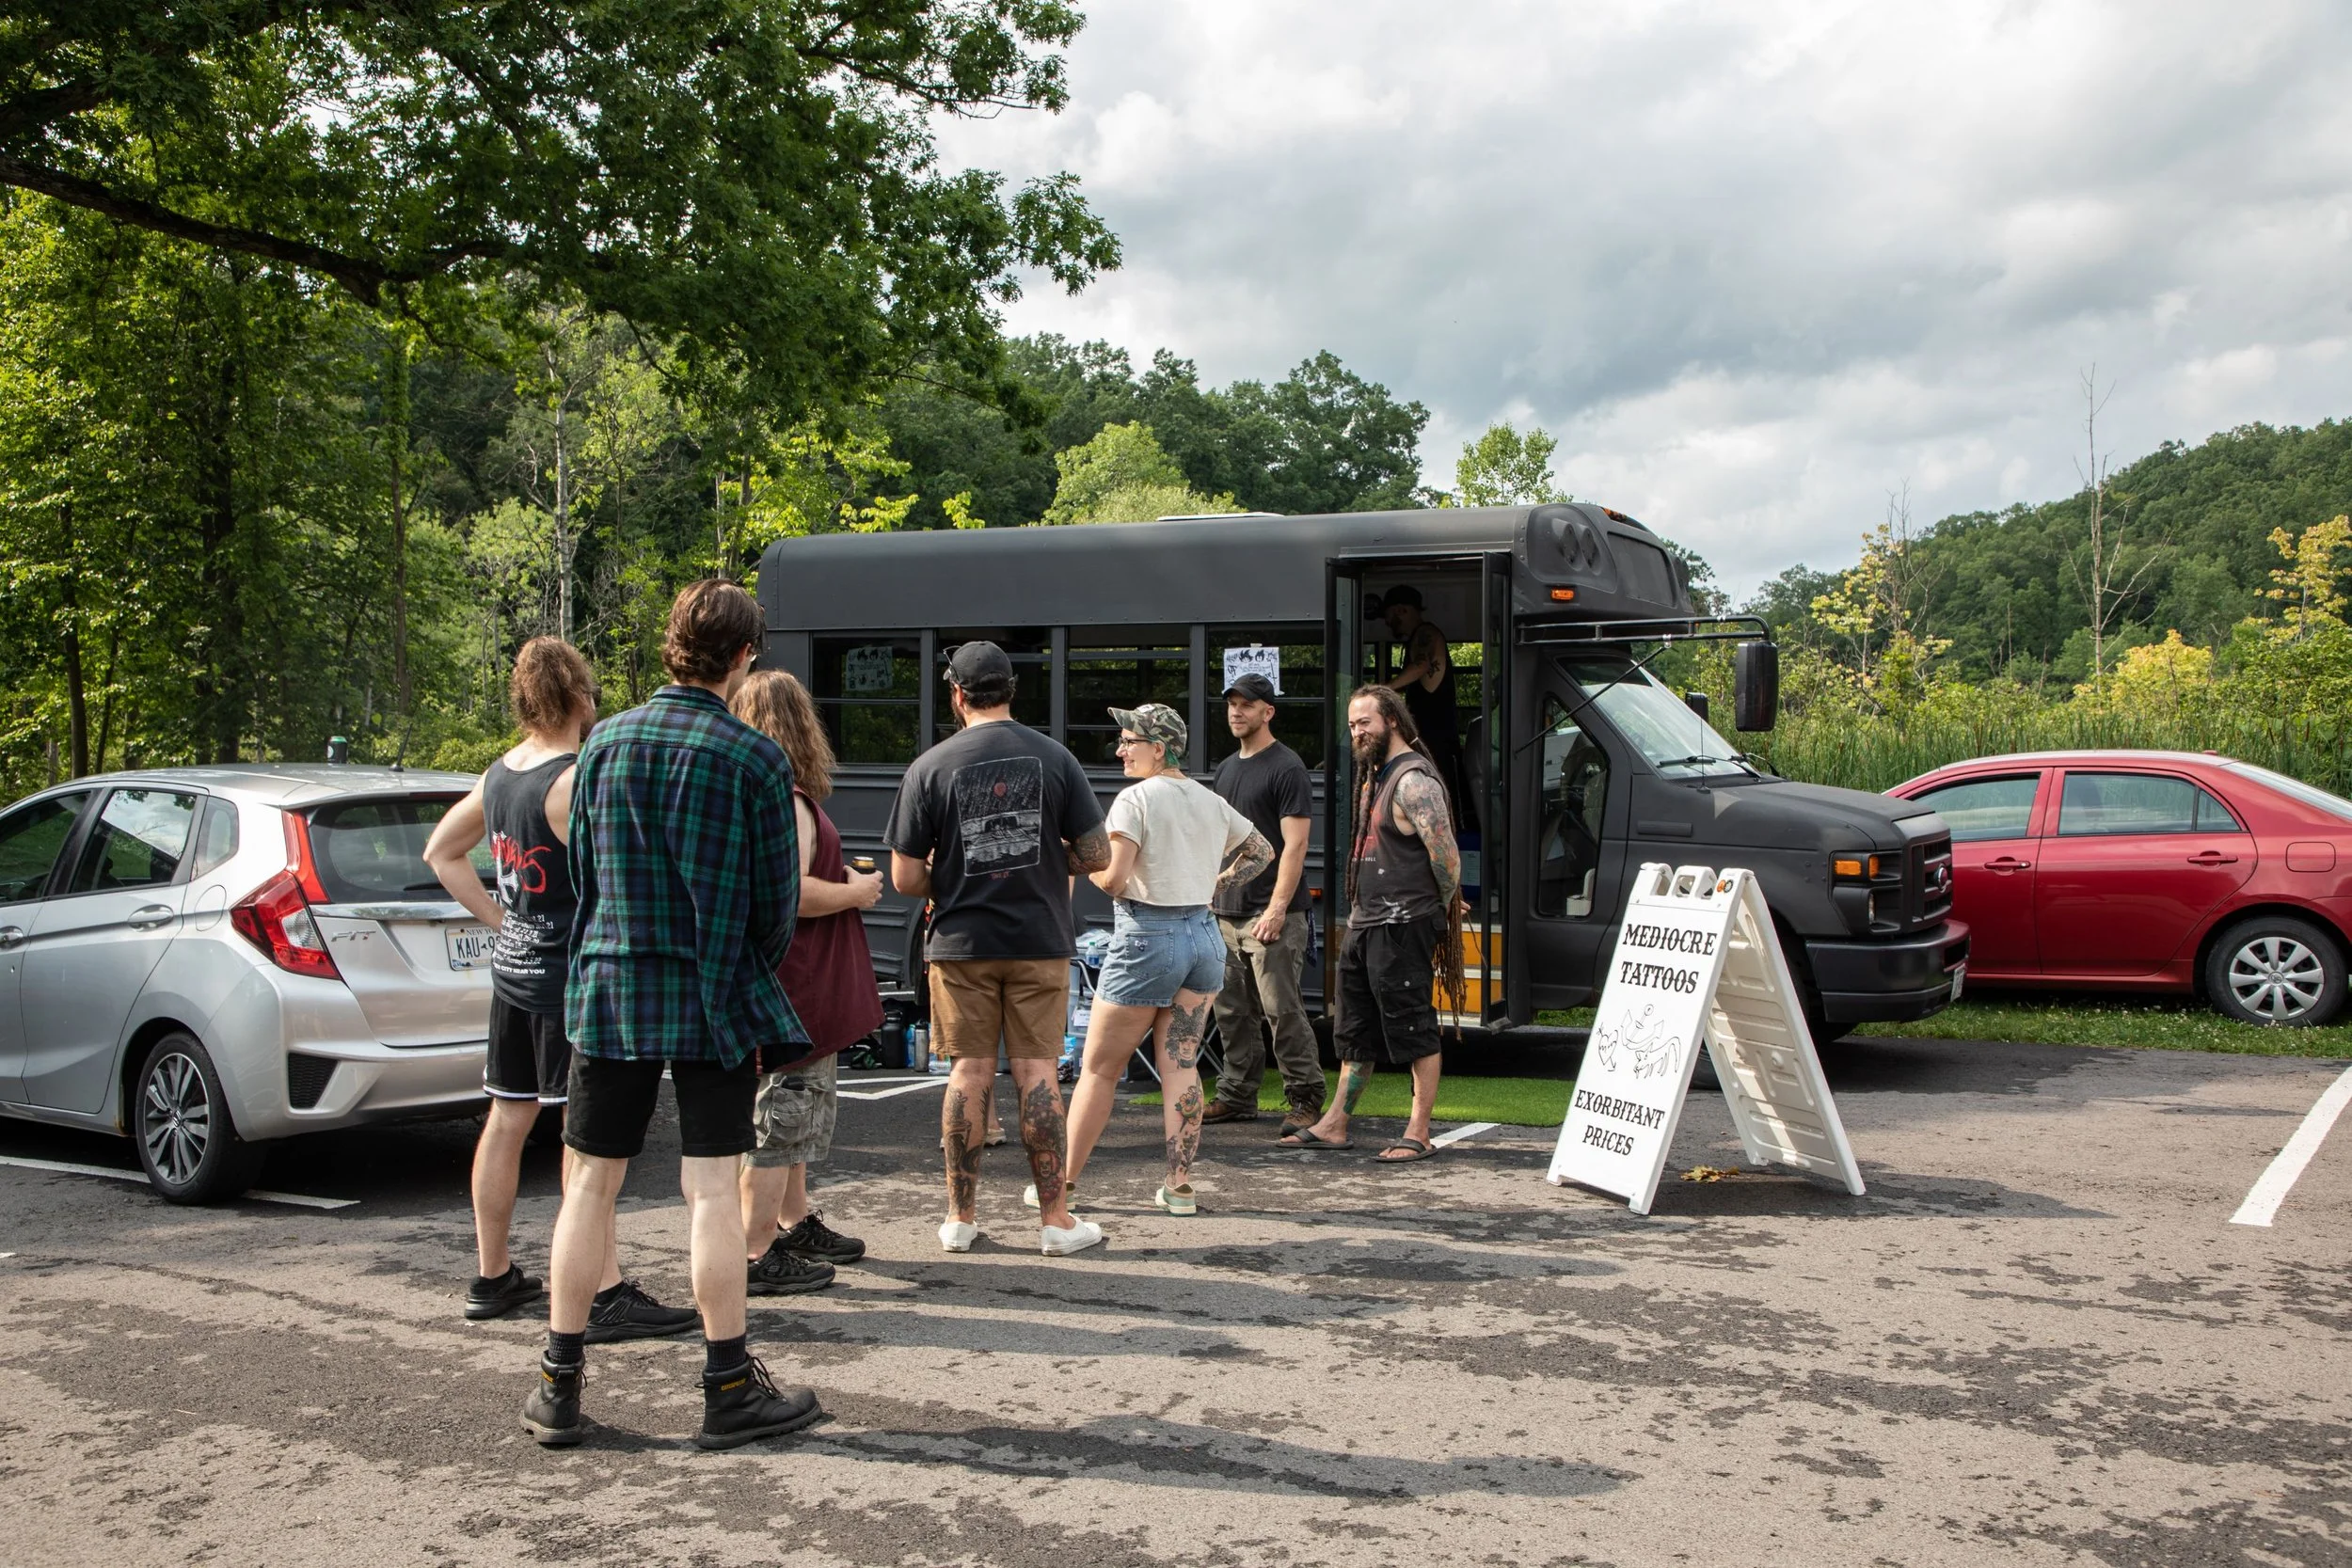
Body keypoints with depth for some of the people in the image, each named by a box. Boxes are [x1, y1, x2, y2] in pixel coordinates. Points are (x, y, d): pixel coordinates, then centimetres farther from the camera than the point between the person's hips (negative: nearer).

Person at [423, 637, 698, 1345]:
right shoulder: (576, 780, -18)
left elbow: (441, 852, 20)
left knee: (507, 1119, 15)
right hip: (568, 974, -9)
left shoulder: (498, 775, 8)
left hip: (512, 967, 9)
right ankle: (608, 1296, -6)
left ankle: (492, 1277, 25)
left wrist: (499, 918, 15)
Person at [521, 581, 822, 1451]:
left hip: (611, 987, 3)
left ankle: (559, 1384, 17)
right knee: (711, 1188, 1)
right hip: (715, 997, -3)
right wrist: (752, 977, 15)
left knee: (591, 1182, 10)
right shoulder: (754, 757, -9)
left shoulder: (606, 742, 1)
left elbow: (580, 868, 9)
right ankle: (729, 1388, 9)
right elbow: (777, 896, -3)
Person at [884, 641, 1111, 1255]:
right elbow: (1096, 856, -1)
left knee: (969, 1073, 7)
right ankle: (1055, 1219, 8)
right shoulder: (1055, 757, -2)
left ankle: (961, 1218, 14)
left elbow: (906, 878, -6)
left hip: (961, 944, 0)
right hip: (1040, 942, 0)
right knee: (1036, 1072, 5)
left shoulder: (931, 767, -6)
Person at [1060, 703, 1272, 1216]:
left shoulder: (1136, 799, -12)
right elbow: (1262, 851, 22)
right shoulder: (1211, 802, 10)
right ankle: (1179, 1186, 7)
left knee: (1099, 1069, 3)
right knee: (1181, 1064, 8)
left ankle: (1063, 1182, 10)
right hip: (1204, 935, 6)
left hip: (1147, 938, -6)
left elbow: (1112, 881, -18)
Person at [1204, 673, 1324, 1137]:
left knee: (1282, 1011, -8)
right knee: (1232, 1012, 11)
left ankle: (1306, 1100, -2)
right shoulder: (1227, 769, 17)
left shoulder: (1287, 768, -7)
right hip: (1226, 913, 8)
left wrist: (1277, 908, -20)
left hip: (1270, 915, -8)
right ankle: (1236, 1097, 19)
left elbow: (1295, 843, -14)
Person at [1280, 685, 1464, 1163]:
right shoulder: (1375, 775, 17)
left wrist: (1440, 910, -6)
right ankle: (1334, 1125, 21)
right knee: (1355, 1032, 14)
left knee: (1414, 1032, -3)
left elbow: (1446, 856, -18)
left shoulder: (1413, 780, -14)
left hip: (1402, 926, -10)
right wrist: (1360, 914, 17)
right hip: (1364, 924, 10)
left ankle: (1418, 1135, 2)